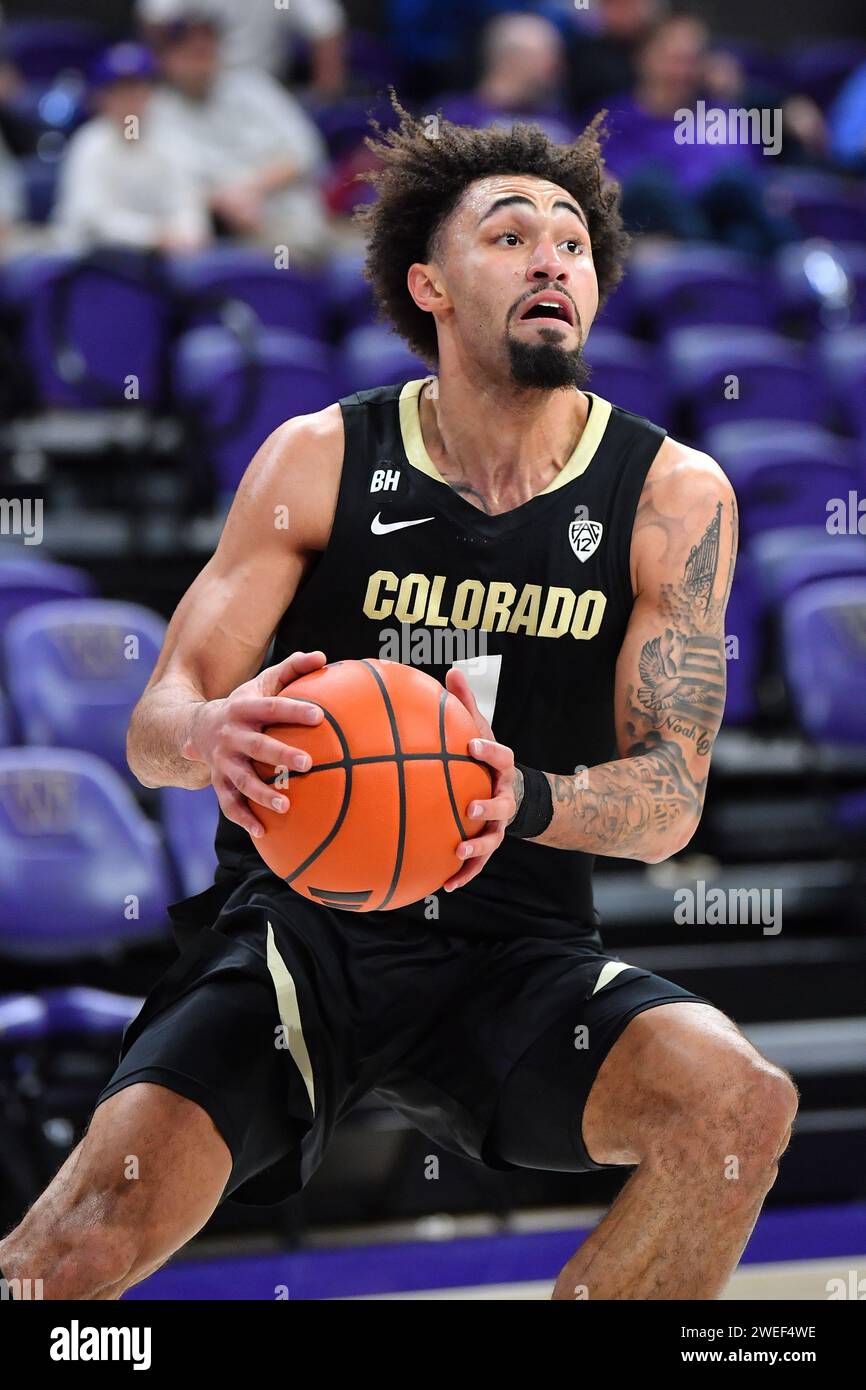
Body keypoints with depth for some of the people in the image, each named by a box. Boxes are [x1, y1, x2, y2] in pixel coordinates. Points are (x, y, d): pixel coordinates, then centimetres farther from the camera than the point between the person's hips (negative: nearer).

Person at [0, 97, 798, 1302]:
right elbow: (155, 726, -3)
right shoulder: (321, 459, -1)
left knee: (741, 1103, -28)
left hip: (516, 945, 2)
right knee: (97, 1232, -27)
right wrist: (214, 736, -30)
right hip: (299, 919, -1)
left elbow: (670, 796, -6)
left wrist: (525, 799, -30)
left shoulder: (673, 496, 0)